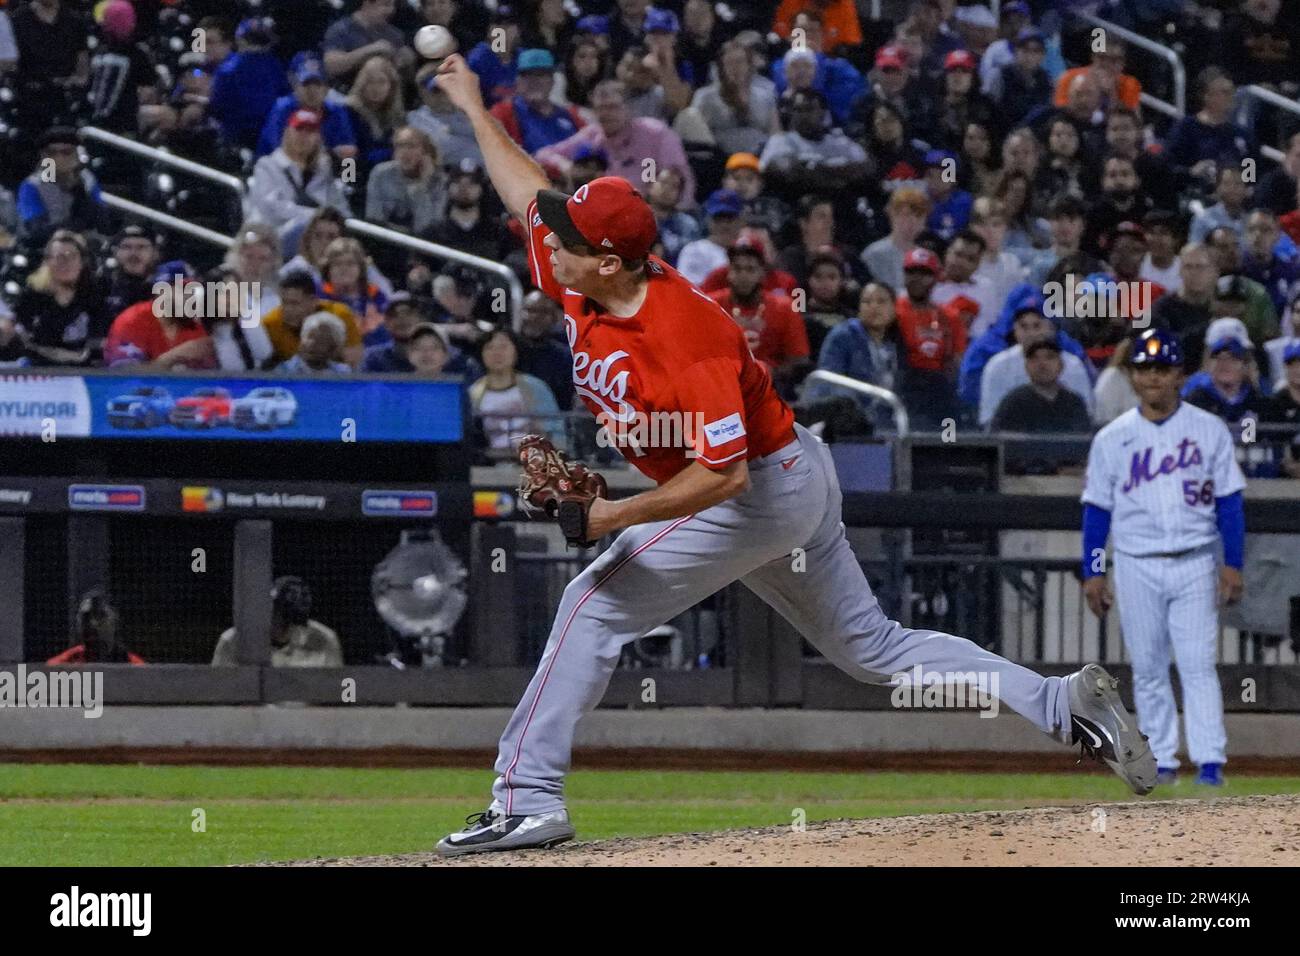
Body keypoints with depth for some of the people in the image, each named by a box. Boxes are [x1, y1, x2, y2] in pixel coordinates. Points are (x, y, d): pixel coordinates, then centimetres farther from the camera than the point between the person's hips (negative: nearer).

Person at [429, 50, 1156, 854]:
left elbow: (724, 473, -34)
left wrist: (614, 516, -31)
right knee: (873, 647, 16)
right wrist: (475, 109, 19)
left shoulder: (684, 340, -32)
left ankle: (527, 802, -11)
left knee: (598, 602, -12)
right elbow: (530, 193, 13)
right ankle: (1065, 704, 15)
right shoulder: (582, 284, -6)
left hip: (766, 491, -10)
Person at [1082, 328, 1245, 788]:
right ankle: (1161, 761, 8)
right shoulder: (1112, 438, 6)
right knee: (1148, 669, 3)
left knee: (1198, 664, -9)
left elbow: (1229, 502, 3)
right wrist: (1092, 573, 2)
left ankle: (1210, 761, -11)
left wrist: (1232, 564, -3)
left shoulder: (1209, 430, 3)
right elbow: (1097, 508, 8)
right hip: (1137, 567, 2)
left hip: (1195, 564, -2)